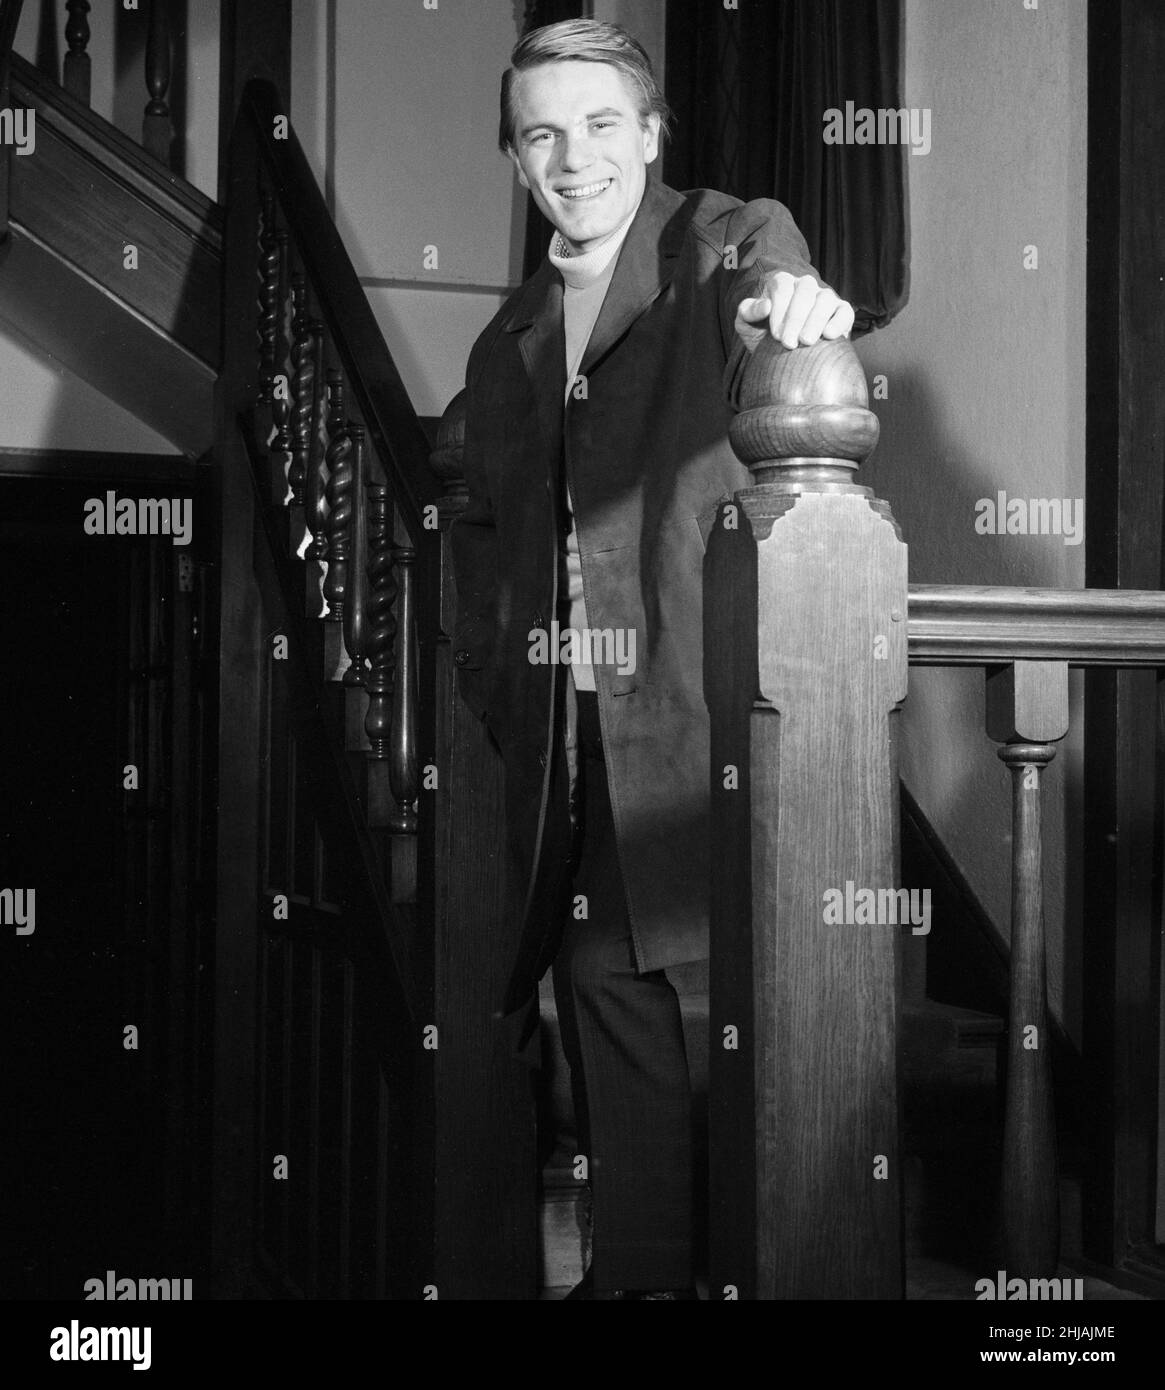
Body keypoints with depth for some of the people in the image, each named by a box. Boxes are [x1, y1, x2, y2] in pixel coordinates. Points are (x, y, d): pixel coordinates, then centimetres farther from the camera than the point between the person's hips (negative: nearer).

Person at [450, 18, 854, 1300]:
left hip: (702, 701, -5)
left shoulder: (727, 244, 2)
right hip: (569, 732, 5)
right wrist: (493, 683, 13)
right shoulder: (510, 342, 18)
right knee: (598, 975, 8)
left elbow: (767, 289, -22)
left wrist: (789, 308, -46)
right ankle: (637, 1263, 21)